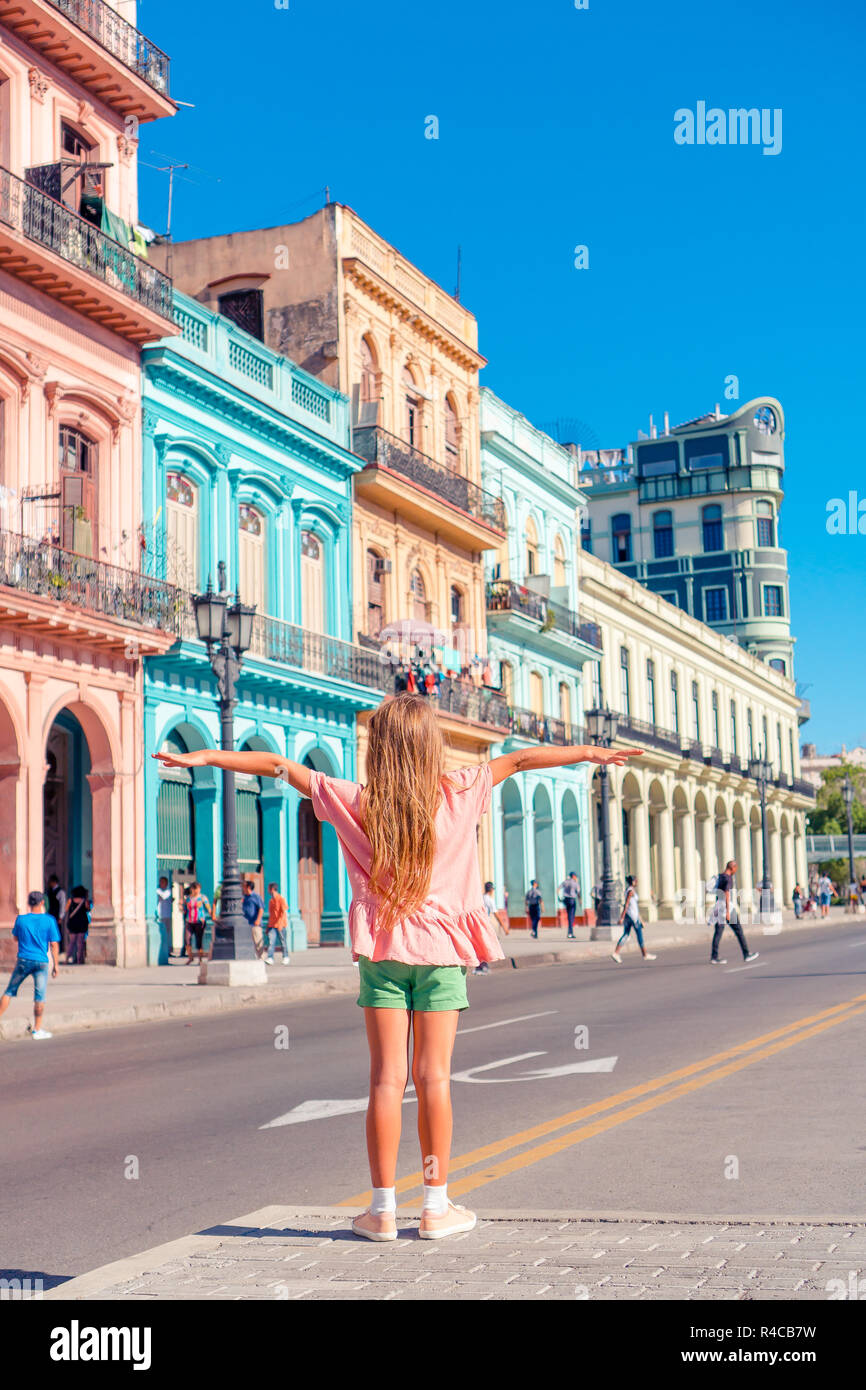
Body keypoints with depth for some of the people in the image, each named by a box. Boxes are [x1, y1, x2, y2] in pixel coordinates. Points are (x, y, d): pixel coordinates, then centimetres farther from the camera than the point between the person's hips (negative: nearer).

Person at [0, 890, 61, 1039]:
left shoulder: (21, 919, -1)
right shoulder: (49, 920, -5)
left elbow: (16, 938, 16)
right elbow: (54, 944, -4)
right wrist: (55, 965, 3)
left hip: (23, 961, 1)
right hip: (41, 962, -1)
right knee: (39, 996, 4)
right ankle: (37, 1030, 7)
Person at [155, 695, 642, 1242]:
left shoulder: (358, 802, -4)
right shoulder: (460, 793, -3)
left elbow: (277, 765, -1)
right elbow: (520, 759, 6)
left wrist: (205, 757, 6)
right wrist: (591, 752, 17)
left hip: (383, 950, 0)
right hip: (441, 950, 0)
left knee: (387, 1077, 2)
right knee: (434, 1075, 2)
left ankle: (383, 1208, 6)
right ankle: (437, 1207, 8)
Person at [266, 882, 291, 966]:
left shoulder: (281, 899, -7)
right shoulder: (270, 900, 14)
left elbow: (284, 912, -14)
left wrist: (280, 923, -25)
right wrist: (268, 926, 18)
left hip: (280, 925, -5)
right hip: (272, 925, 5)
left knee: (282, 941, 5)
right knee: (271, 941, -10)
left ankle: (285, 957, 20)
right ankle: (270, 959, -17)